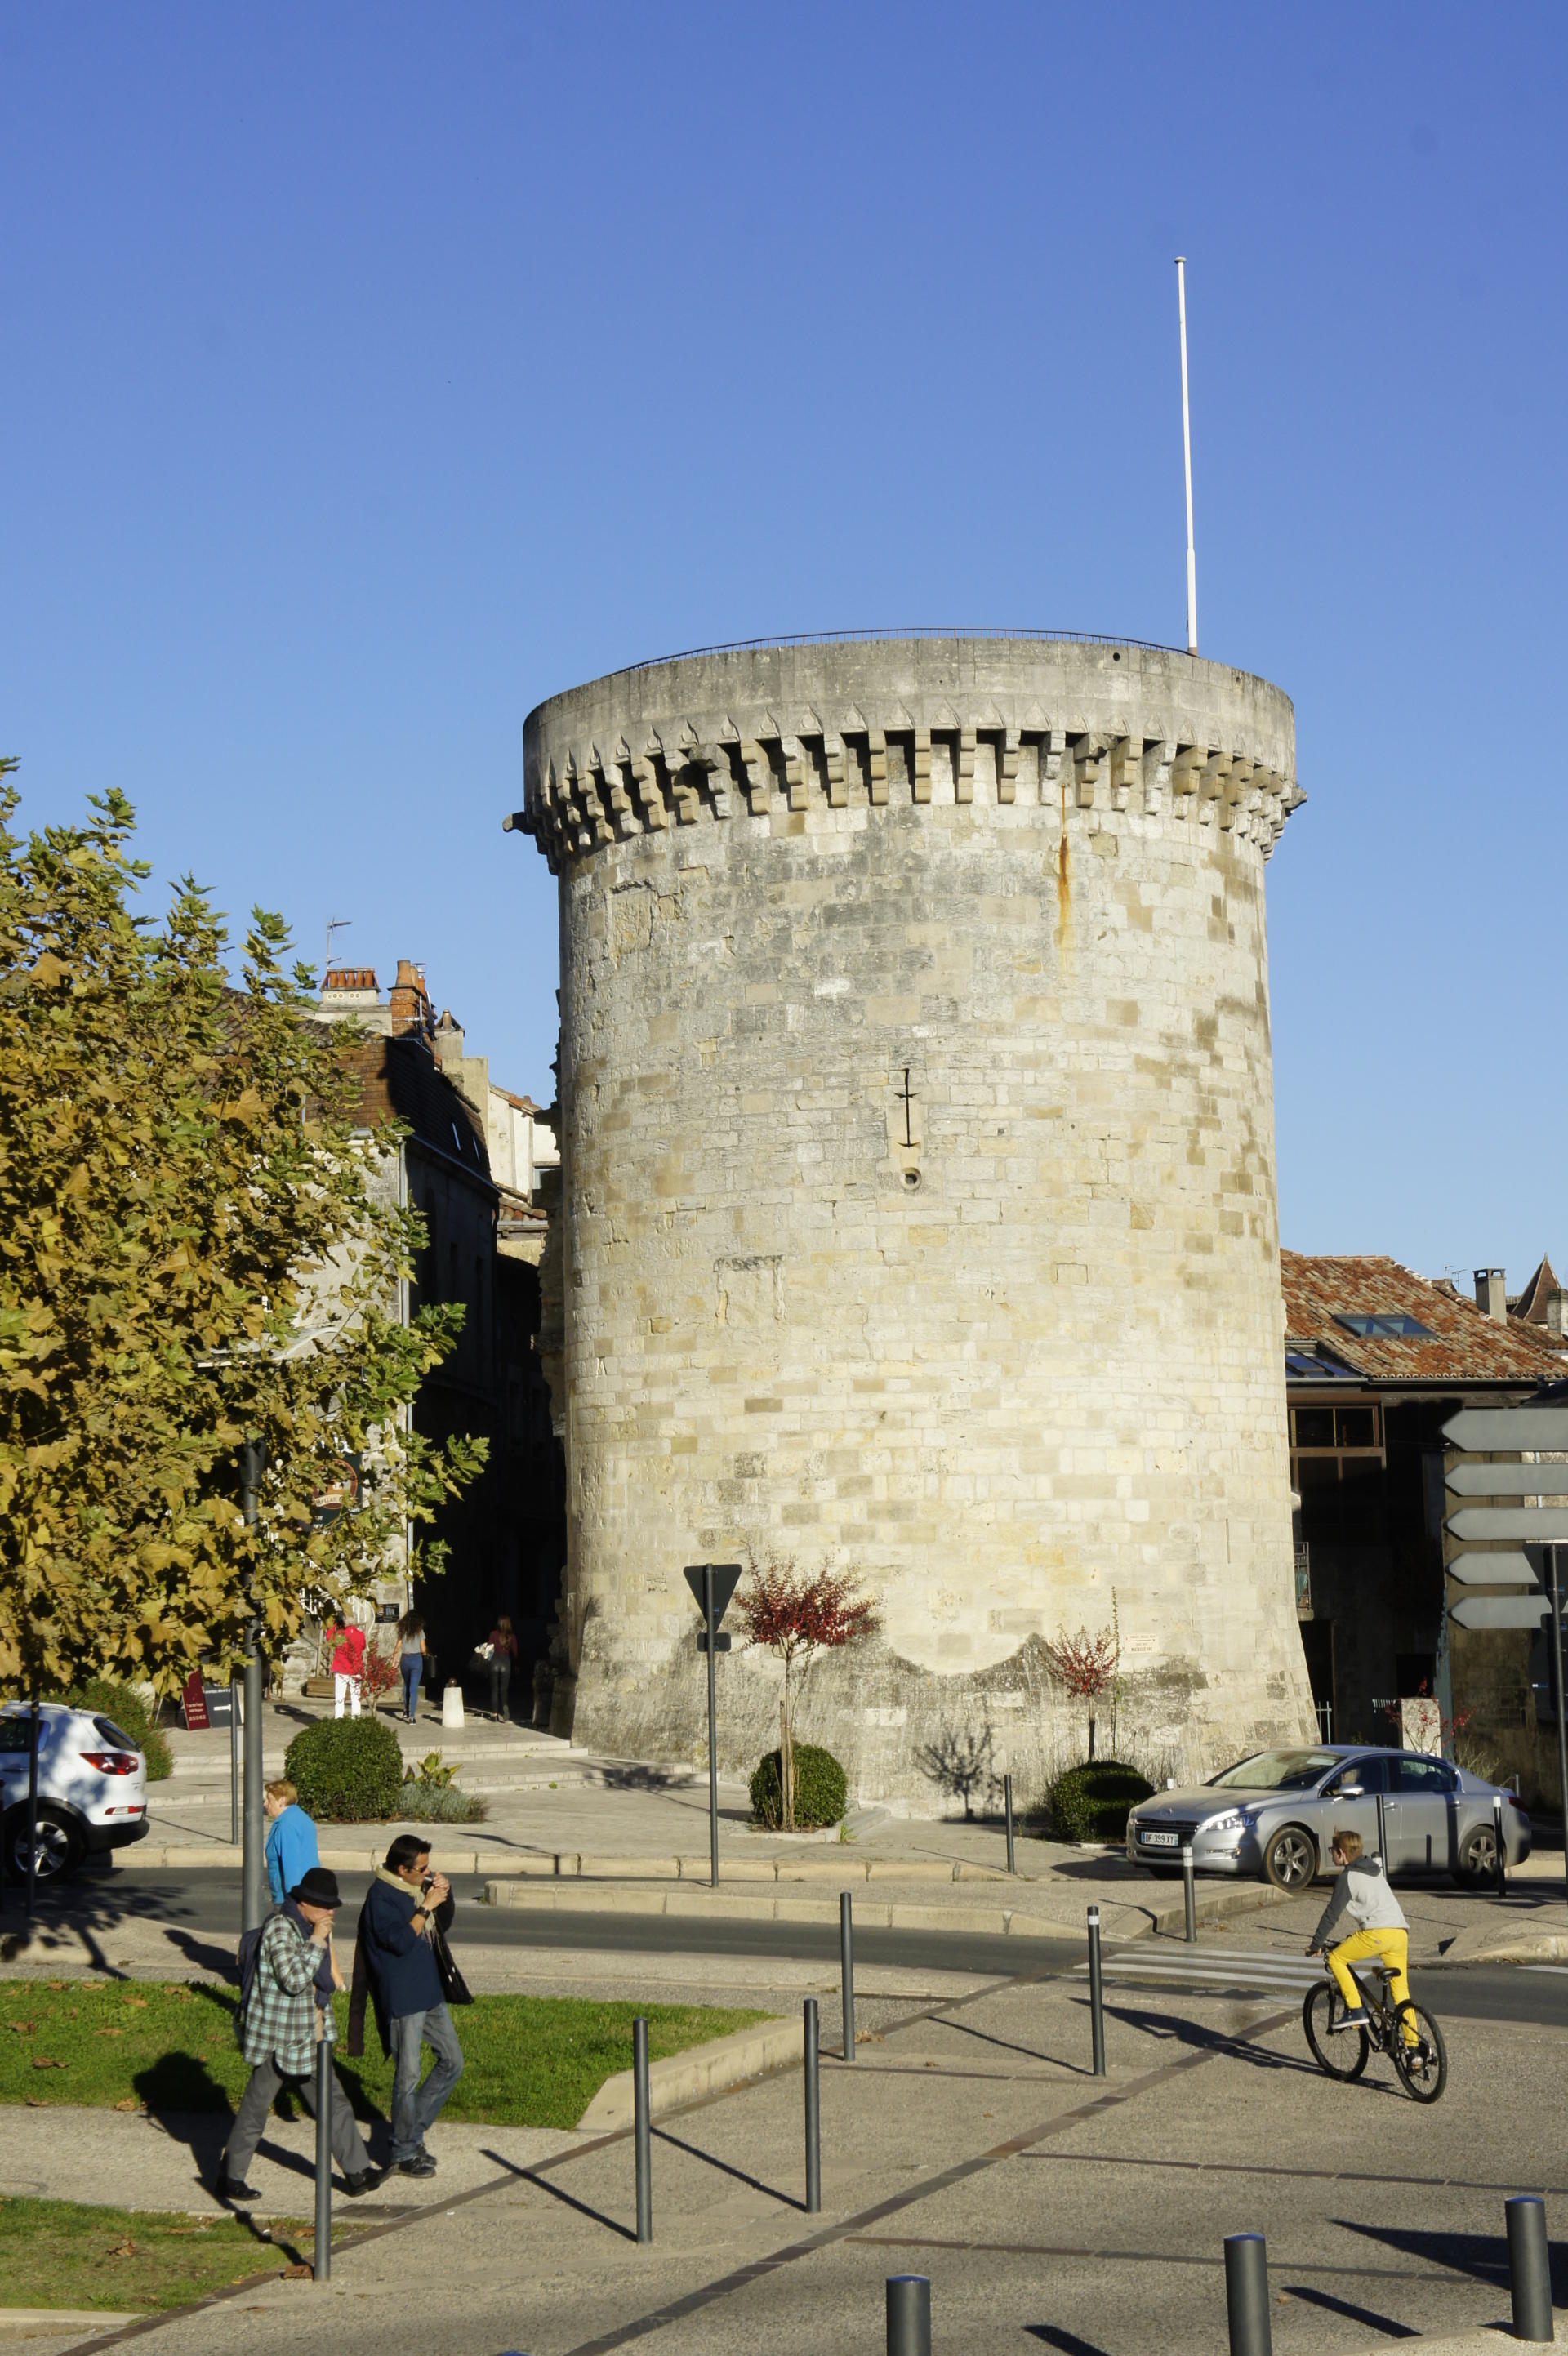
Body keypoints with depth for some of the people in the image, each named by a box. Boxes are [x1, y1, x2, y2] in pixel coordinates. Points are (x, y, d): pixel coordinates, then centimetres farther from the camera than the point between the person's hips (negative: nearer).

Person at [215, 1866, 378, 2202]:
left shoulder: (311, 1926, 10)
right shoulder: (280, 1928, -19)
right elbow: (294, 1979, -28)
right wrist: (316, 1942, -24)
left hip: (309, 2038, 9)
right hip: (277, 2038, -9)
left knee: (334, 2103, 10)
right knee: (255, 2108, 1)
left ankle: (358, 2173, 16)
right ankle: (229, 2180, 12)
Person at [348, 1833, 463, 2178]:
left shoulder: (416, 1889, 8)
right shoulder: (381, 1897, -17)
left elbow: (442, 1925, 19)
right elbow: (400, 1941, -25)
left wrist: (444, 1895, 2)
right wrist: (426, 1907, -22)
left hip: (429, 1991, 9)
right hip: (401, 1998, -9)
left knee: (452, 2061, 13)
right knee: (408, 2075, -2)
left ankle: (413, 2130, 24)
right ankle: (404, 2153, 10)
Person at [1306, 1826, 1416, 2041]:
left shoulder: (1347, 1877, 1)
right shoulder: (1375, 1870, 25)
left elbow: (1332, 1914, 1)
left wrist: (1316, 1945, 10)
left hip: (1378, 1932, -8)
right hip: (1401, 1932, 8)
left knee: (1336, 1958, 7)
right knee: (1401, 1990, 11)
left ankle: (1355, 2009, -2)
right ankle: (1412, 2043, 6)